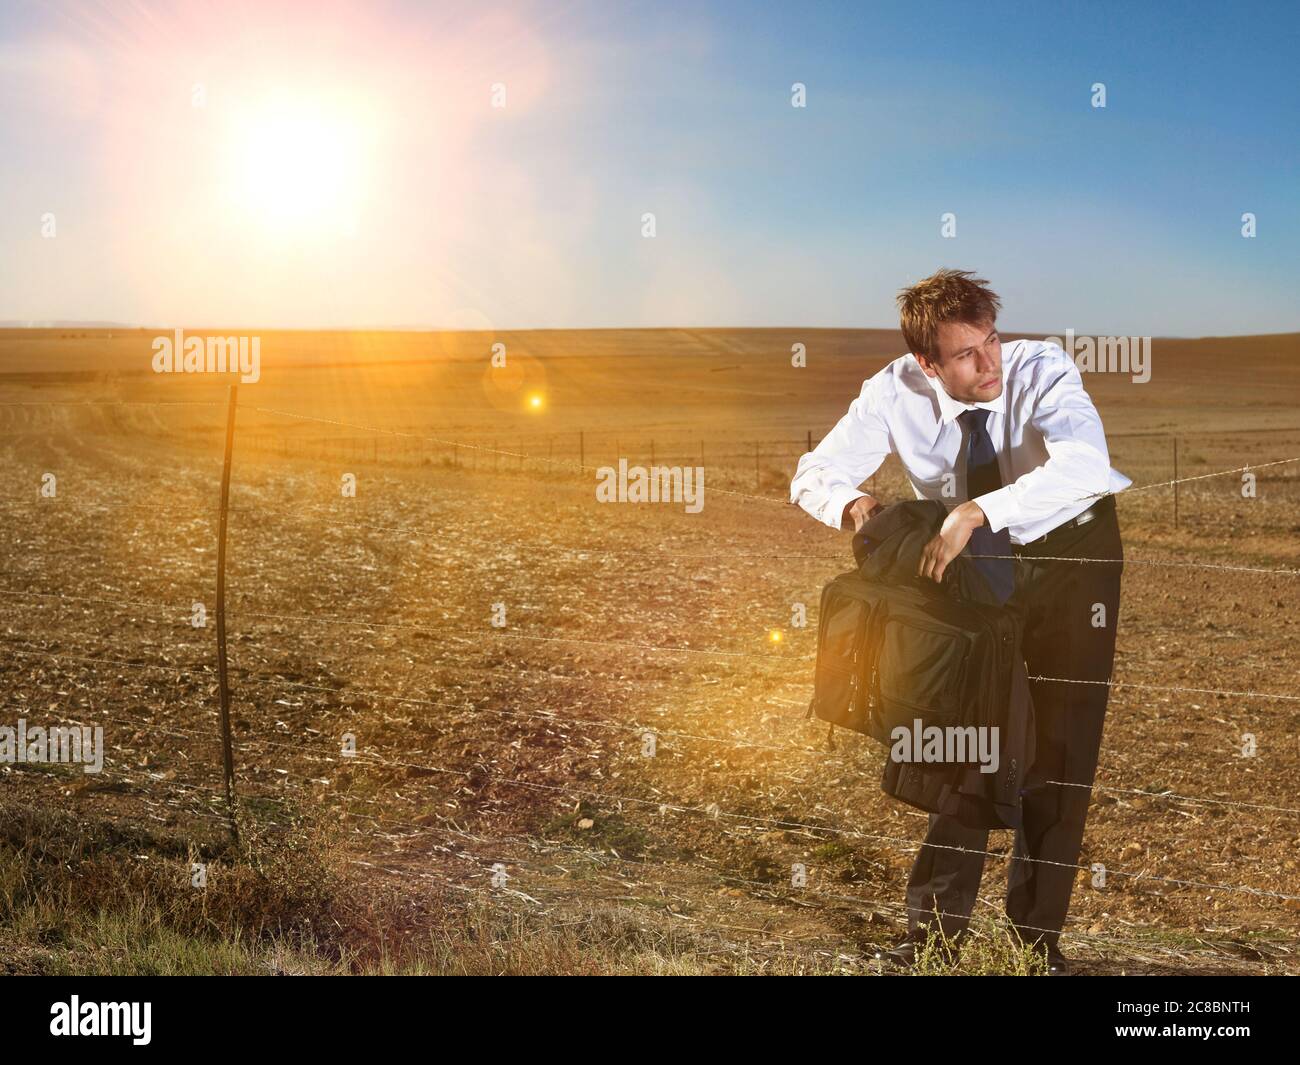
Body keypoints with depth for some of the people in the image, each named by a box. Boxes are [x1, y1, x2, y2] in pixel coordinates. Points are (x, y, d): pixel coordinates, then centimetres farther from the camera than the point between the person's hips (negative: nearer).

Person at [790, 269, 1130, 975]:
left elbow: (1084, 467, -48)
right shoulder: (896, 394, -21)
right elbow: (813, 475, -16)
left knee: (1063, 739, -1)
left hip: (1071, 546, -2)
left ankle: (1038, 933, 14)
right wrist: (852, 503, -39)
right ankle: (935, 925, 17)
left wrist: (977, 510, -58)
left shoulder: (1043, 373, -30)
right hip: (973, 561, 2)